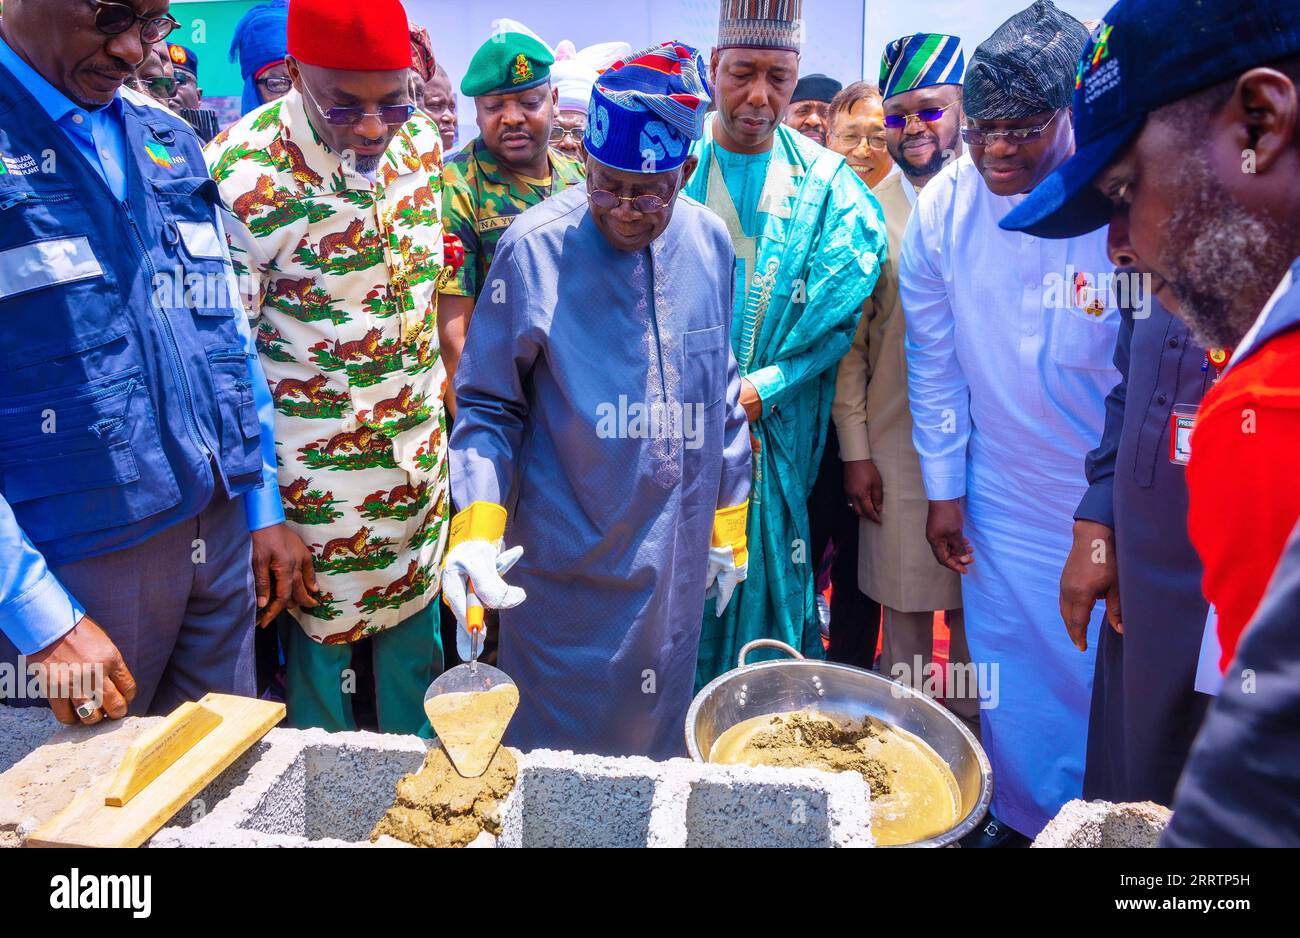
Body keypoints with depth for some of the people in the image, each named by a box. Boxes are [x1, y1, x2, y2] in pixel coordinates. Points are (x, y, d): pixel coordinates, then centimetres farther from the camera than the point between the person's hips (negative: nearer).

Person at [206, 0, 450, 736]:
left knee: (415, 615, 19)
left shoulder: (421, 143, -1)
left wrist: (453, 396, 12)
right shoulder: (243, 173, -18)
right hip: (315, 472, -5)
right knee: (322, 631, 10)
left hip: (420, 452, 6)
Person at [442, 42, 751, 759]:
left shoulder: (709, 242, 0)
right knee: (558, 751, 13)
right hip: (565, 560, -4)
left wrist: (728, 525, 13)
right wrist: (476, 530, -21)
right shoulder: (535, 247, -13)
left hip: (678, 561, 4)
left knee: (659, 740, 22)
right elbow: (488, 405, -8)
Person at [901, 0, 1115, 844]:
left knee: (1103, 671, 10)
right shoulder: (943, 209, -8)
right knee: (1008, 671, 16)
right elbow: (934, 359, 1)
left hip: (1117, 497, -2)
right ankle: (1021, 819, 39)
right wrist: (944, 489, 3)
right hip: (1001, 495, 3)